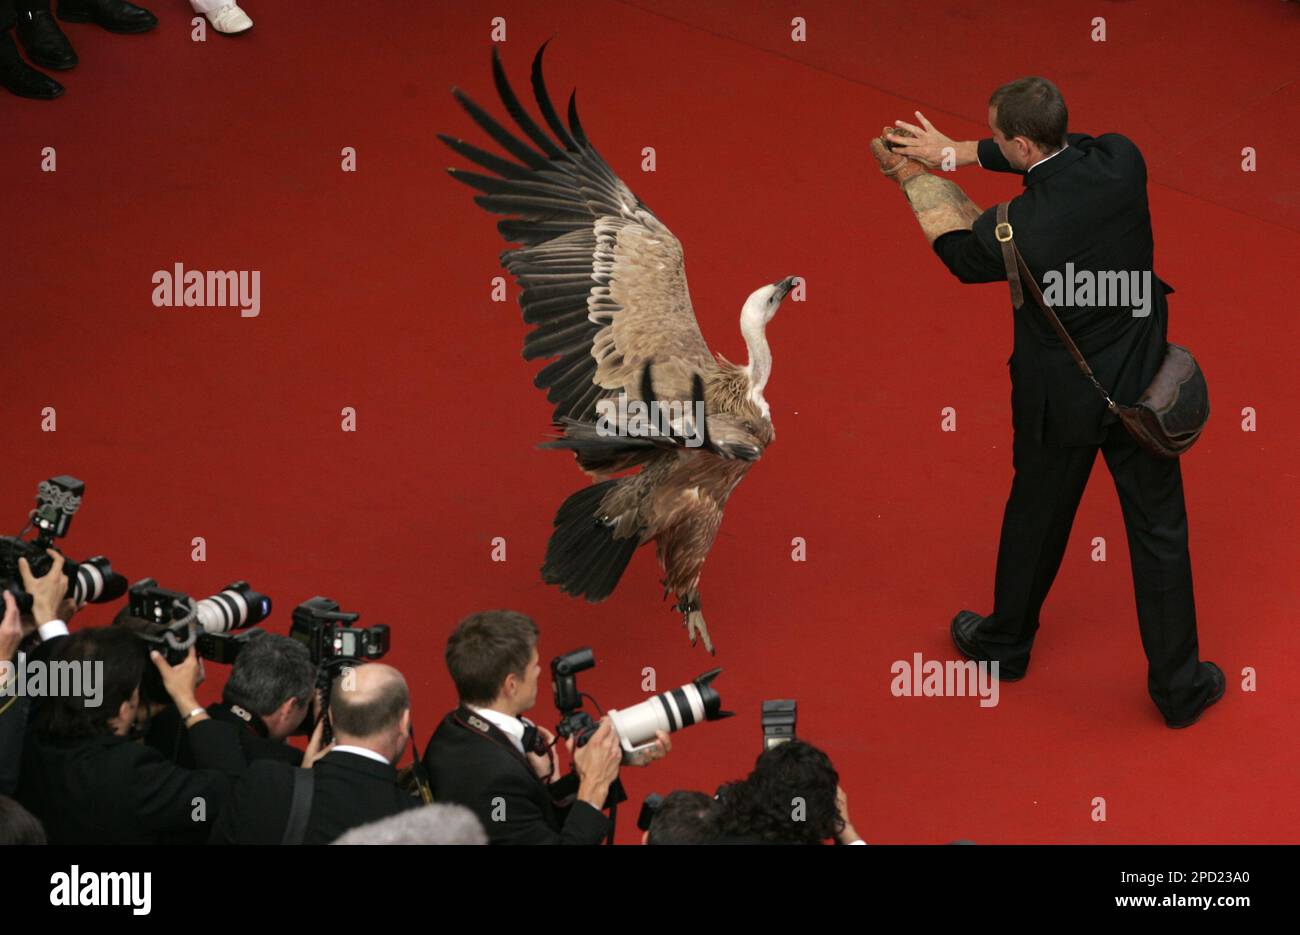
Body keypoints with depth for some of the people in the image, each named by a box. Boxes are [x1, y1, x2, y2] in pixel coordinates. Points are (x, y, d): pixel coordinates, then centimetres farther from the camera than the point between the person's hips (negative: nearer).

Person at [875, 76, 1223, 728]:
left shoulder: (1020, 230, -29)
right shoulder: (1120, 161, -19)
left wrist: (918, 178, 8)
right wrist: (952, 152, 2)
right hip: (1141, 386, 3)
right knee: (1158, 529, 13)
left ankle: (1005, 644, 45)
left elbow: (960, 254, -5)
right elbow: (1058, 153, 3)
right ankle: (1179, 686, 21)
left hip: (1062, 399, -2)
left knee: (1037, 520, 22)